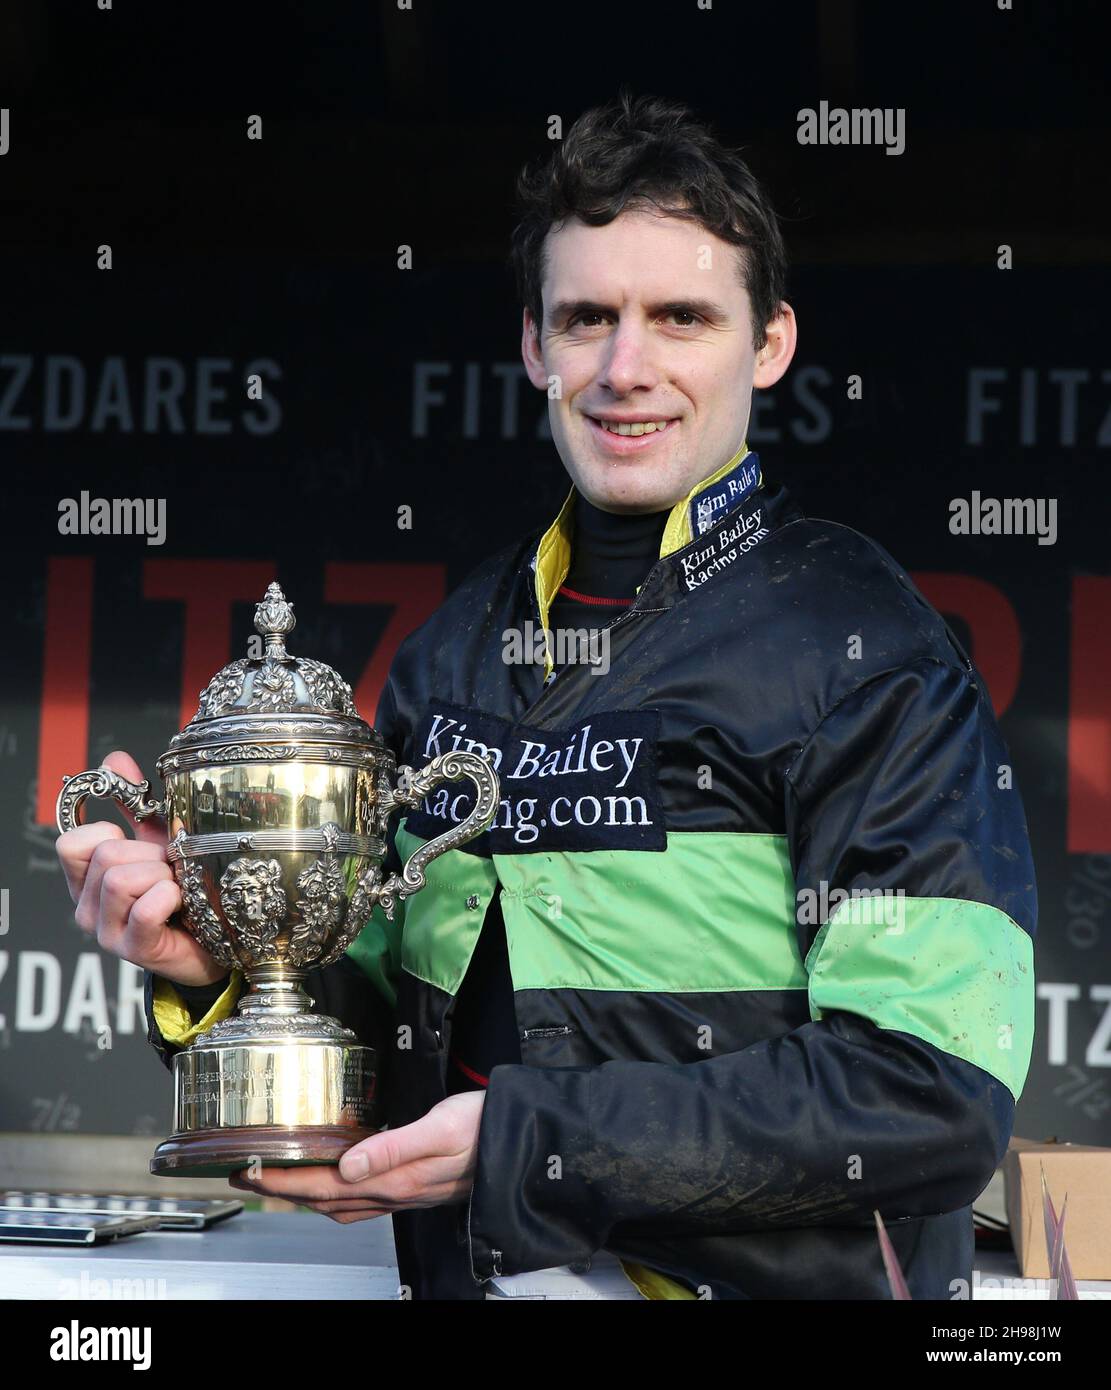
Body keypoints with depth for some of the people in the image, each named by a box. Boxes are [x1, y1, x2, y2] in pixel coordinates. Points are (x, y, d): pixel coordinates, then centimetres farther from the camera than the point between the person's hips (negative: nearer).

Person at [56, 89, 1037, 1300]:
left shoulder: (865, 649, -7)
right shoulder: (453, 654, 9)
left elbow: (938, 1091, -15)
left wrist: (523, 1141, -15)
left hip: (777, 1277, -4)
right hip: (463, 1280, 4)